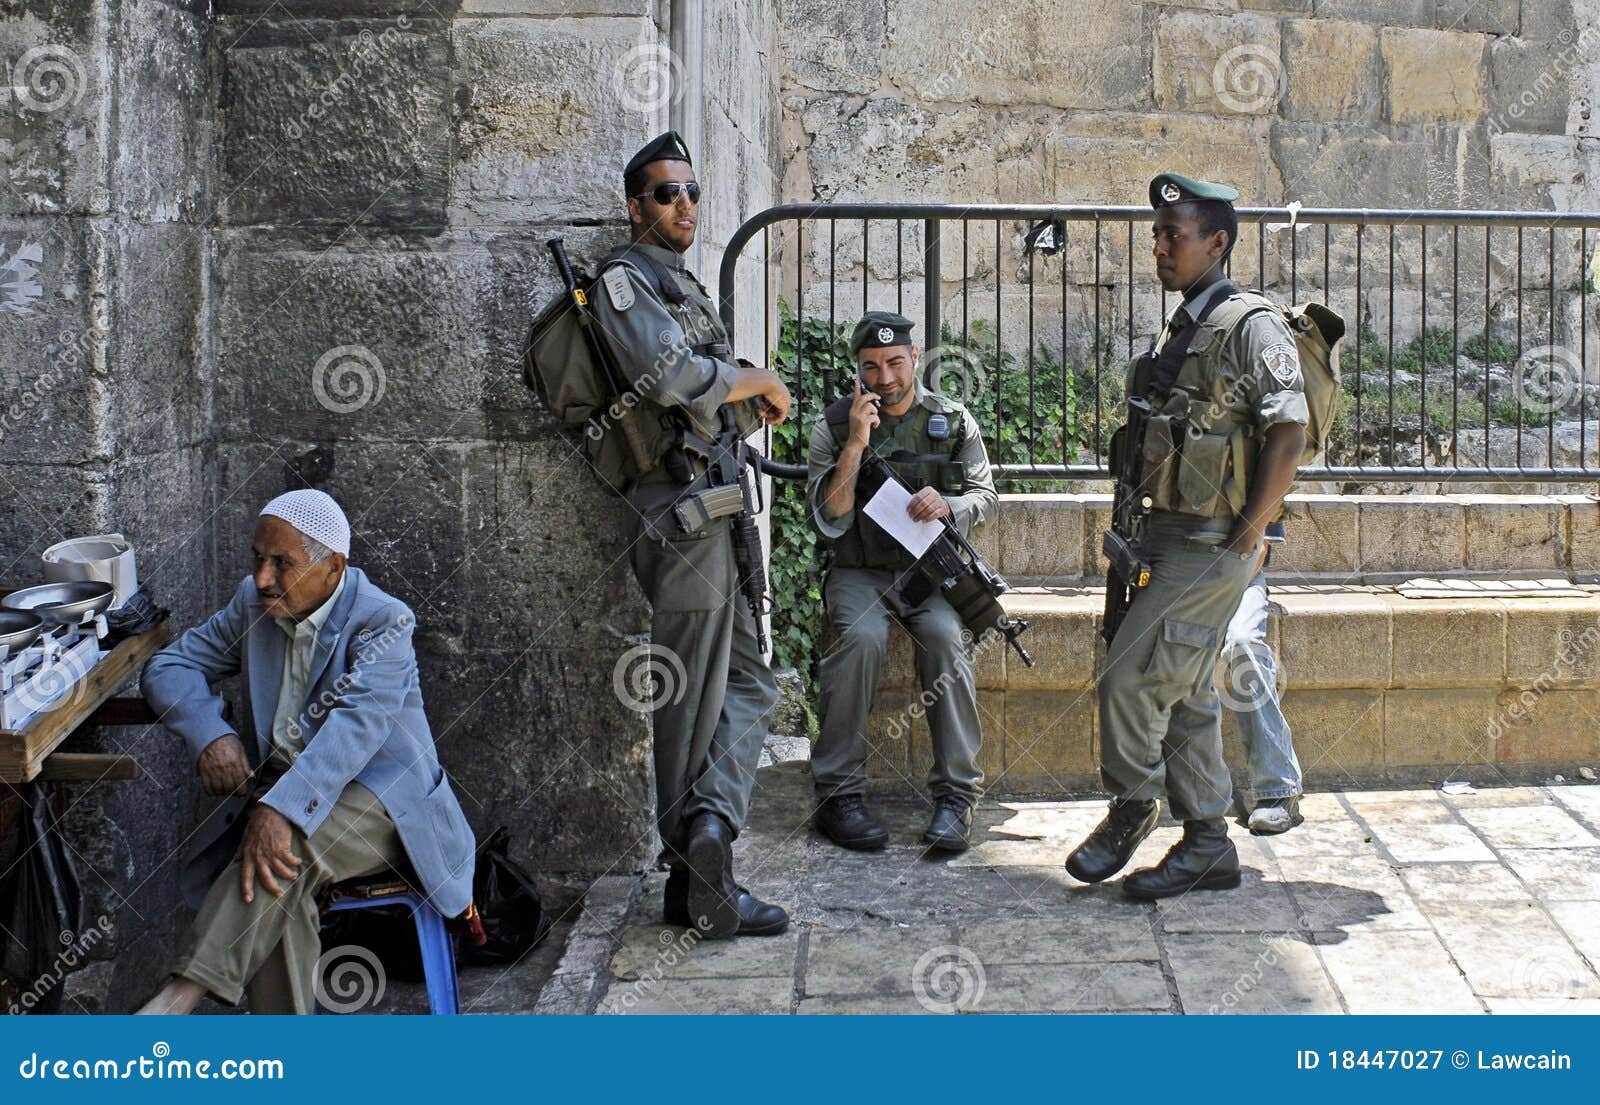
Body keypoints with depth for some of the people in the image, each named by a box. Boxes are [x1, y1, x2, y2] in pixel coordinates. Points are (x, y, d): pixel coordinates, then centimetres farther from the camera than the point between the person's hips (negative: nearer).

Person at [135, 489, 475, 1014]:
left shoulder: (383, 621, -14)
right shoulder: (253, 602, 6)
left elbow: (357, 724, -29)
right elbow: (170, 665, 11)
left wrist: (281, 809, -43)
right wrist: (210, 734, -11)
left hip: (380, 794, -5)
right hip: (279, 782, 5)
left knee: (285, 845, -36)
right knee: (276, 885, -28)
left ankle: (183, 995, -38)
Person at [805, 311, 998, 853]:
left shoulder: (954, 421, 8)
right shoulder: (834, 425, 2)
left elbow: (986, 496, 7)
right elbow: (829, 522, -5)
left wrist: (947, 505, -16)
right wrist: (856, 445, -15)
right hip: (860, 573, -1)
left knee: (946, 638, -31)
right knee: (862, 638, -32)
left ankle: (955, 796, -23)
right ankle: (838, 795, -23)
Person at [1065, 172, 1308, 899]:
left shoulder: (1250, 326, -11)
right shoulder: (1177, 333, 15)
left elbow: (1288, 433, -18)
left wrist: (1245, 537, -18)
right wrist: (1138, 532, 13)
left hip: (1213, 547, -9)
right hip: (1170, 537, 9)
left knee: (1129, 677, -9)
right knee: (1185, 694, 11)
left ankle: (1131, 808, 12)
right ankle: (1208, 846, 19)